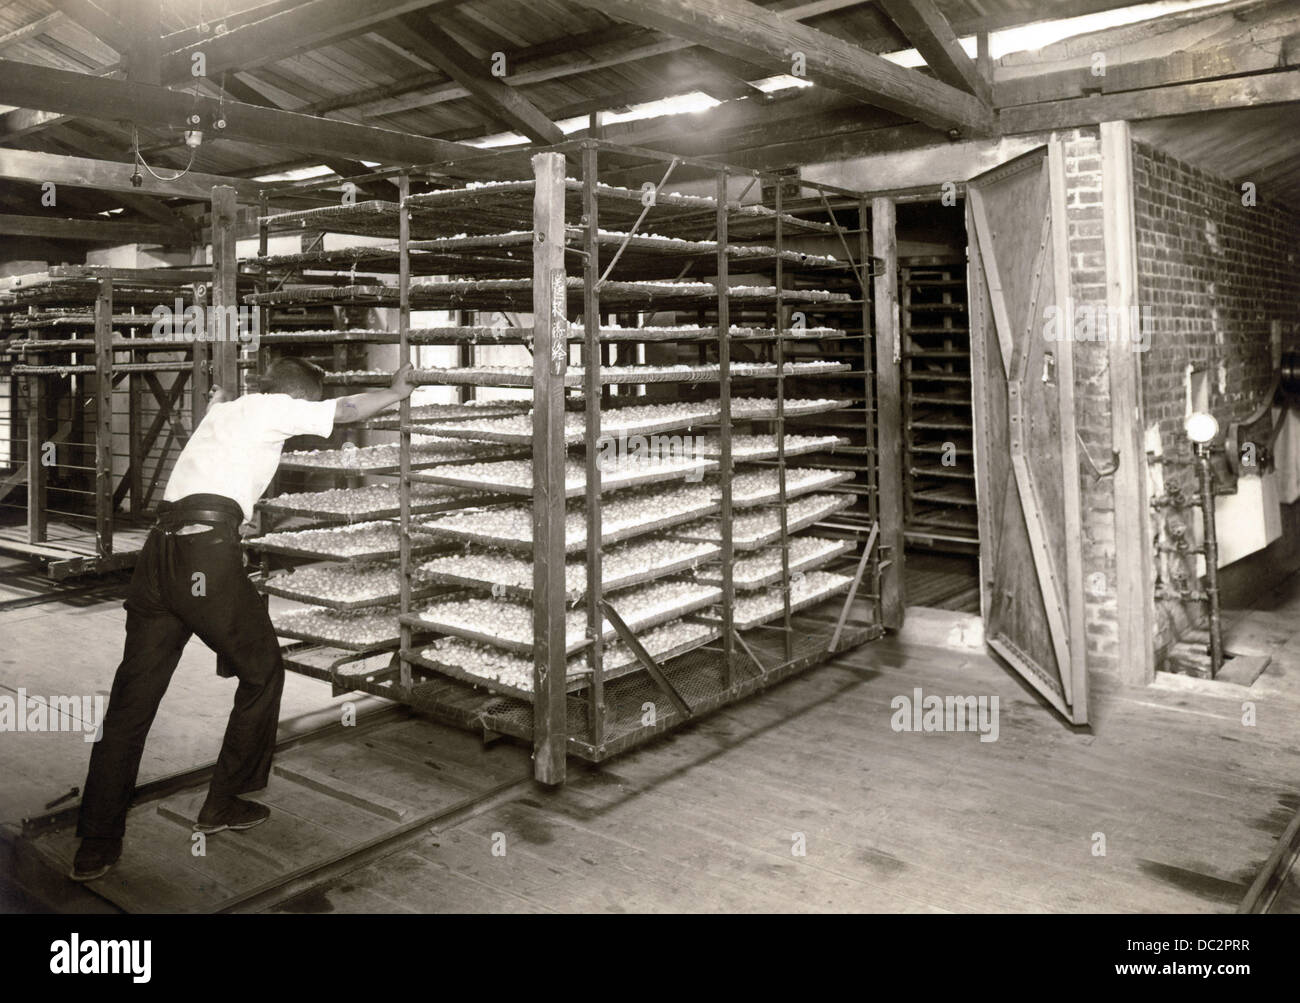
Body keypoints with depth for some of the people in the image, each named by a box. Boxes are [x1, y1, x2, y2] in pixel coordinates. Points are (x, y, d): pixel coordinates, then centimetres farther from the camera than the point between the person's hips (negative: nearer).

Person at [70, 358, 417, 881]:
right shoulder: (271, 407, 7)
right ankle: (224, 804, 21)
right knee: (262, 671, 13)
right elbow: (350, 409, 11)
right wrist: (398, 389, 26)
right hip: (207, 554, -8)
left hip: (159, 552, 8)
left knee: (131, 698, 9)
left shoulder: (223, 411, 27)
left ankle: (95, 846, 13)